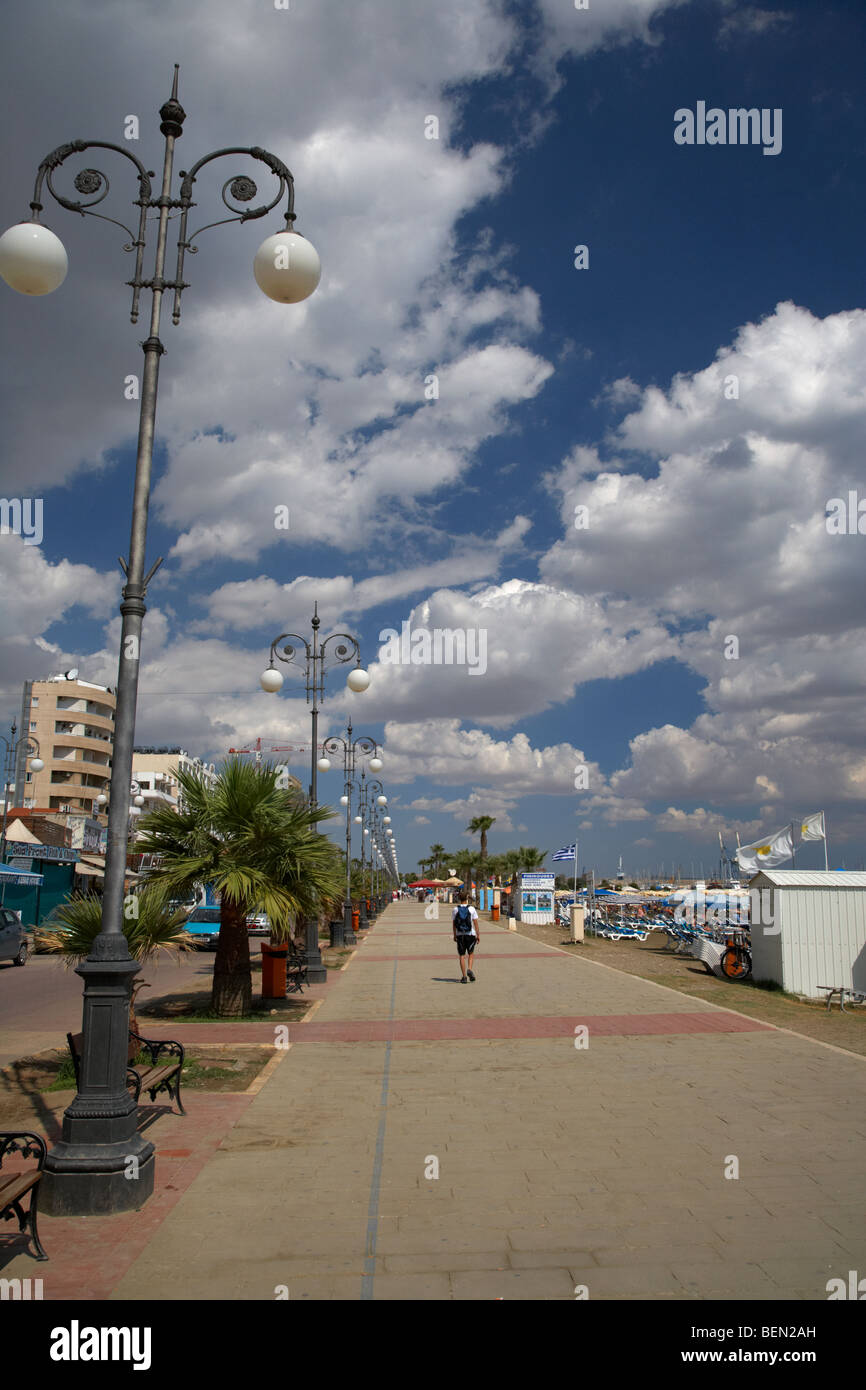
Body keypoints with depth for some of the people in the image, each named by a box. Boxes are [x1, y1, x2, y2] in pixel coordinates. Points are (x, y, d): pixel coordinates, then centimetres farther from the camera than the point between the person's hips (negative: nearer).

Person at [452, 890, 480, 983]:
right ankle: (470, 969, -9)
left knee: (462, 955, 6)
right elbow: (475, 923, -4)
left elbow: (453, 924, 4)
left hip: (460, 935, 1)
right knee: (471, 954, 14)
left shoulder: (455, 910, -1)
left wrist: (455, 935, 14)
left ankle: (464, 976, 2)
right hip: (470, 934, -1)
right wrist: (478, 935, 2)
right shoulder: (471, 909, -5)